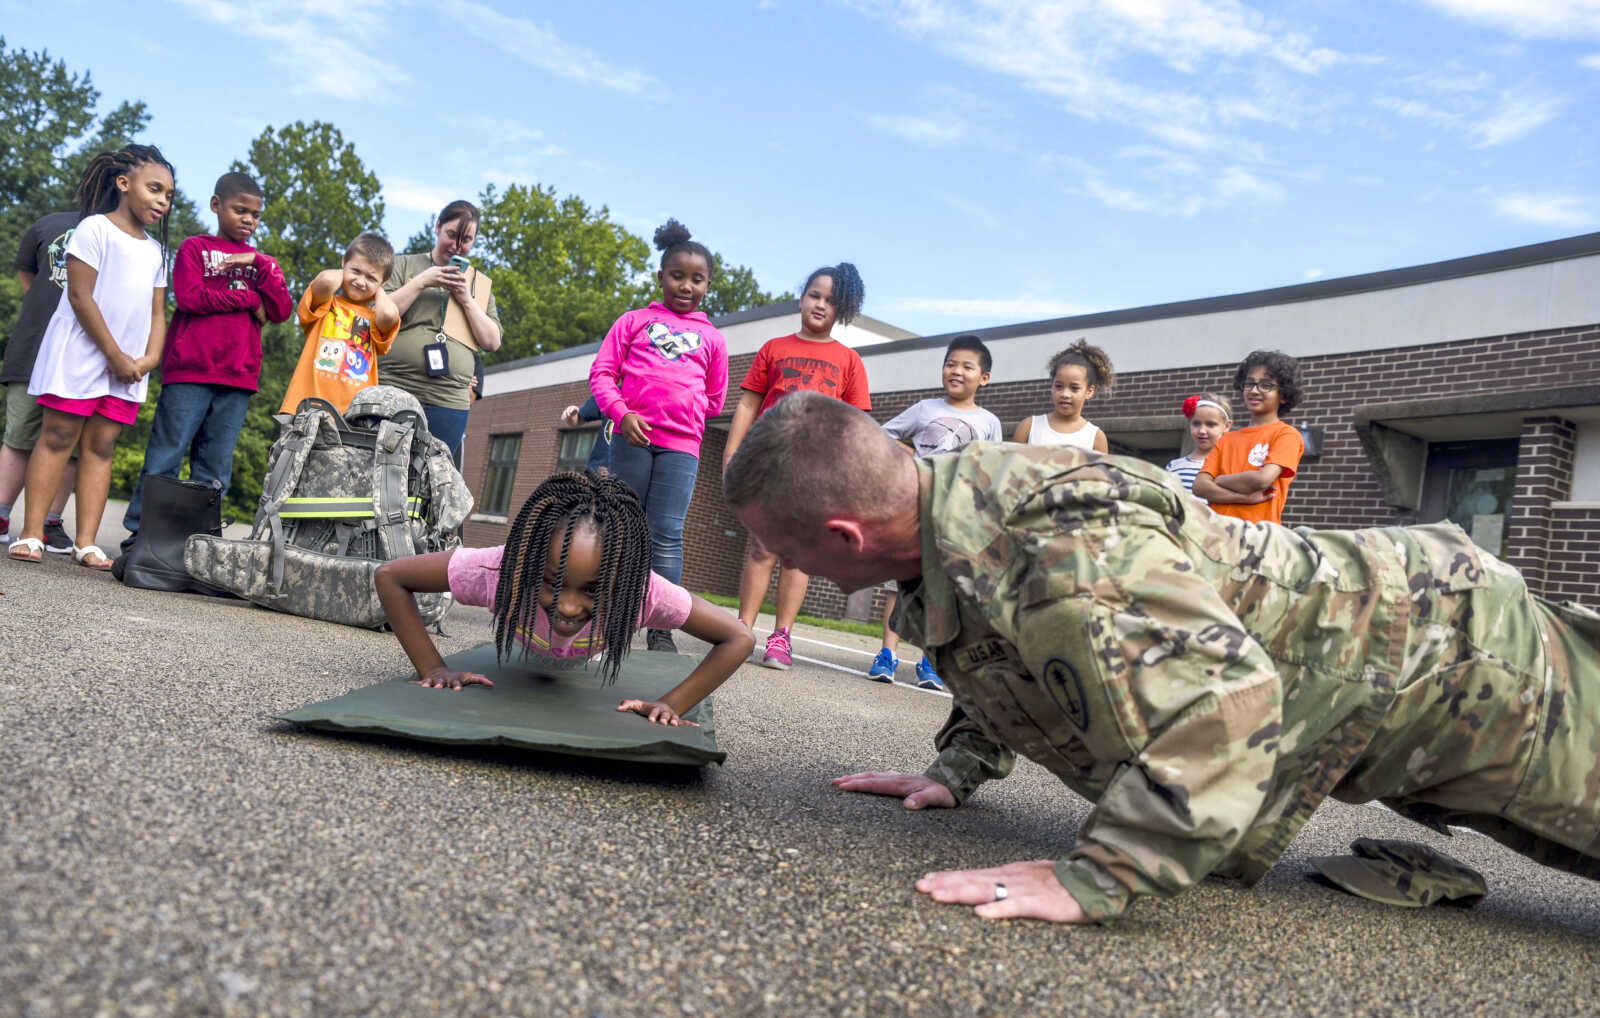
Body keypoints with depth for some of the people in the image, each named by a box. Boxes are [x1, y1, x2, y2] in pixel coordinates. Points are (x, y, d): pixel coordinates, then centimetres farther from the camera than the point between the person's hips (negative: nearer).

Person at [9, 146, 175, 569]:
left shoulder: (156, 250, 16)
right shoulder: (95, 228, -3)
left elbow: (157, 312, 14)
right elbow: (81, 297, -11)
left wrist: (150, 357, -4)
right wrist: (115, 355, -14)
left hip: (127, 365, 6)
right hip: (81, 354, -5)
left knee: (100, 446, 2)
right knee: (58, 437, -5)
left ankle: (86, 542, 0)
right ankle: (31, 533, -3)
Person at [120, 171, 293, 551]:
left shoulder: (263, 262, 20)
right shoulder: (195, 247, 9)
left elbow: (282, 311, 5)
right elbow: (190, 297, -7)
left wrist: (257, 266, -6)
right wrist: (248, 298, -3)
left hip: (238, 378, 4)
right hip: (190, 371, -4)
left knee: (216, 467, 5)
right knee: (165, 458, -4)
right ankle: (138, 532, 2)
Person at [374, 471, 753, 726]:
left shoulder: (643, 591, -48)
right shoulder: (500, 571, -49)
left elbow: (739, 639, -39)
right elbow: (389, 575, -37)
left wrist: (672, 705, -46)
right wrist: (433, 668, -41)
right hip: (522, 652, 0)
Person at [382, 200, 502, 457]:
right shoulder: (405, 265, 12)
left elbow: (492, 343, 10)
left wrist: (466, 299, -1)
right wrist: (421, 282, -7)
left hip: (449, 405, 2)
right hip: (392, 393, -1)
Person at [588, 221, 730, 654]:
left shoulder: (711, 337, 16)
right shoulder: (635, 321, 13)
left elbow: (714, 400, 22)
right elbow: (601, 373, 5)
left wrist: (680, 410, 9)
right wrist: (622, 412, -10)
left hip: (681, 446, 0)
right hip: (632, 438, 0)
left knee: (666, 536, -6)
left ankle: (661, 630, -4)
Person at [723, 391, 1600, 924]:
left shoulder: (1053, 543, -40)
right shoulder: (952, 498, -9)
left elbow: (1225, 697, -46)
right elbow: (1004, 660, 10)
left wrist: (1095, 879, -42)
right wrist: (957, 771, 3)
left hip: (1441, 650, -8)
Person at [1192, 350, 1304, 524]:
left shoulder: (1287, 435, 4)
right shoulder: (1227, 439, 16)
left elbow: (1262, 479, -11)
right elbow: (1200, 486, 4)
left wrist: (1218, 480, 3)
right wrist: (1246, 497, -9)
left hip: (1260, 528, -4)